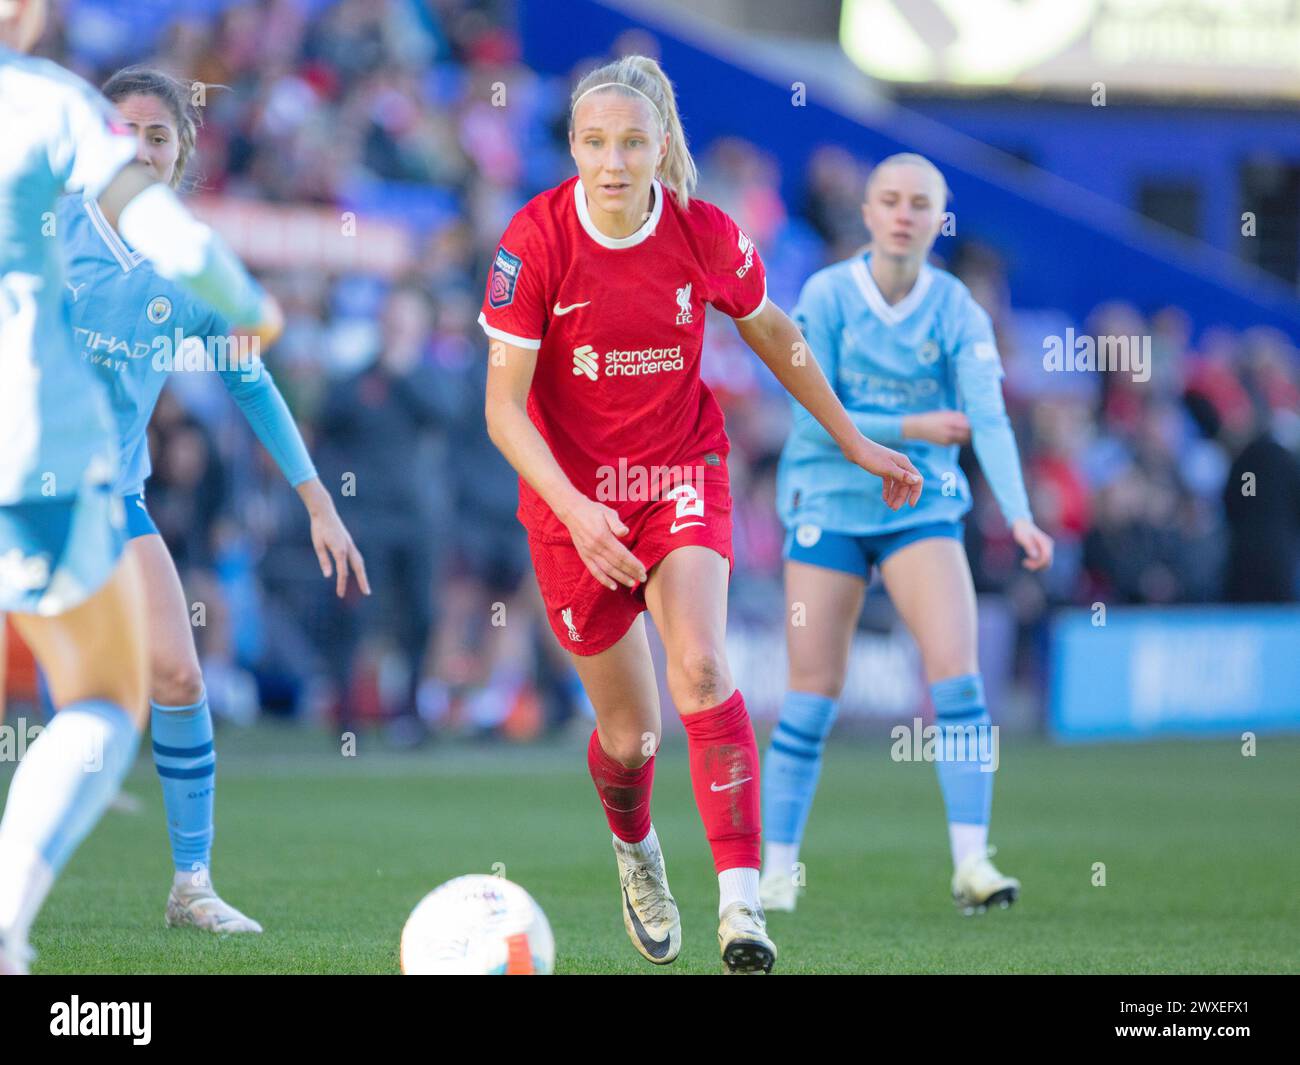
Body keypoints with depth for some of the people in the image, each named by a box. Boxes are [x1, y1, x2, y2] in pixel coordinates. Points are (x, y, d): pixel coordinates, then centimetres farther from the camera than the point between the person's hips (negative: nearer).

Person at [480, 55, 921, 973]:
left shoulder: (704, 235, -10)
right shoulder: (536, 241, -16)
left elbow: (772, 332, 11)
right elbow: (505, 408, -15)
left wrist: (854, 442, 16)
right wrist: (575, 511, -28)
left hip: (683, 474, 0)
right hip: (574, 495, 0)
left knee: (700, 668, -25)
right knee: (629, 734, 7)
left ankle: (741, 899, -29)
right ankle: (635, 849, 42)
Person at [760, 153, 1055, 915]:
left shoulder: (956, 310, -4)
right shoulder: (826, 297, -8)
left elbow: (988, 417, -15)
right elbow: (815, 417, -10)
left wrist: (1019, 515, -28)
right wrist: (912, 429, -13)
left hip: (923, 505, 1)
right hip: (829, 502, -1)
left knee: (956, 670, -15)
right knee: (814, 694, -1)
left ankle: (971, 859, -14)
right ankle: (778, 868, 11)